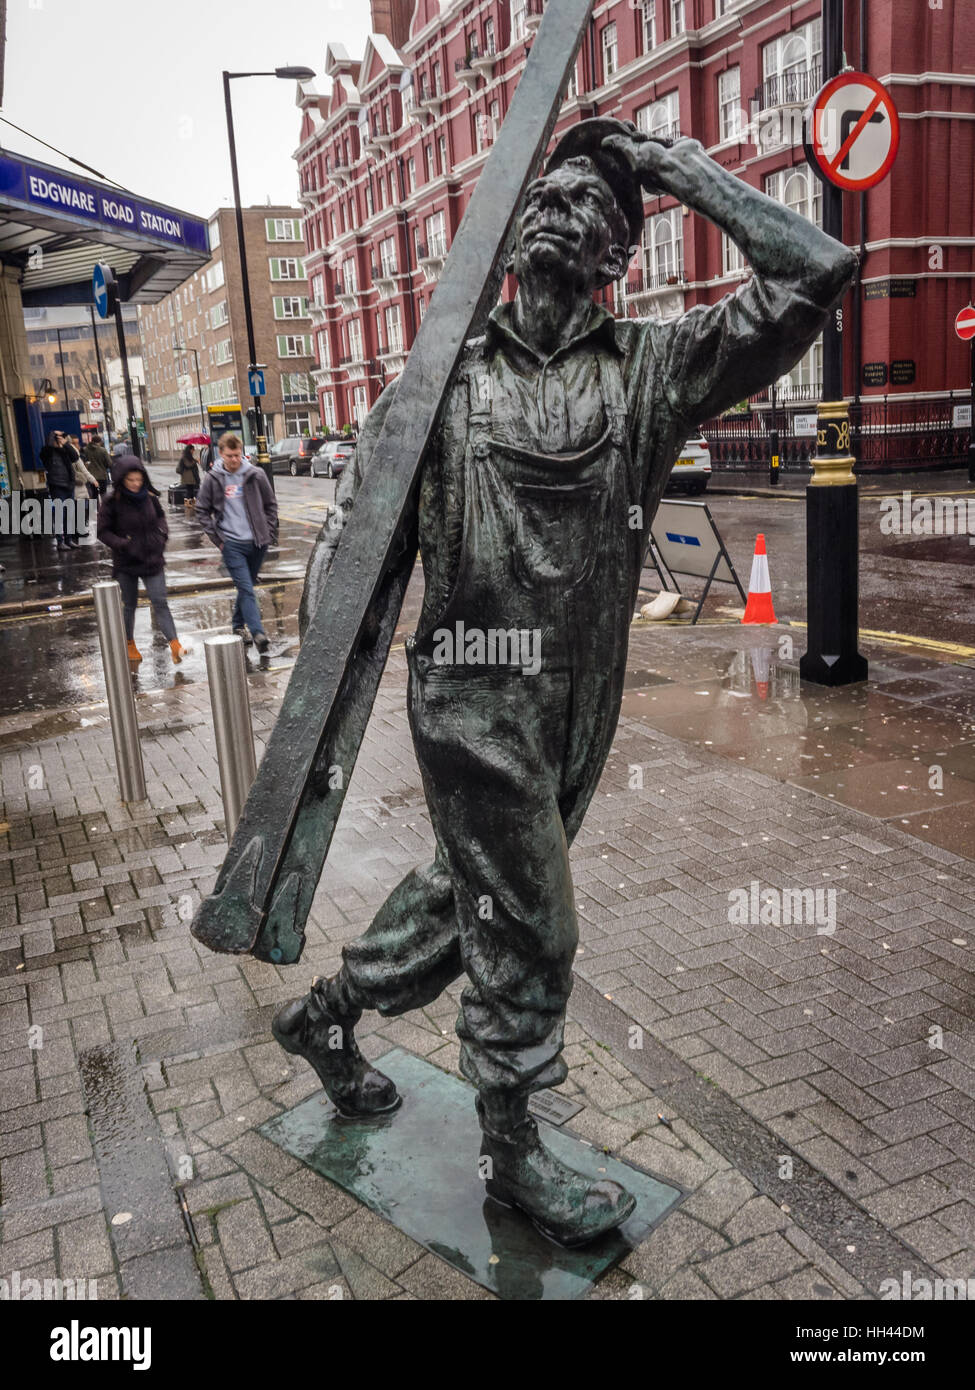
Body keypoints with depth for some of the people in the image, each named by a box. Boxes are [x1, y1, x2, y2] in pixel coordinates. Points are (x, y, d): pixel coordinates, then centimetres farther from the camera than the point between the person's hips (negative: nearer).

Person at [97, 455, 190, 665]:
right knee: (129, 605, 12)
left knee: (160, 602, -5)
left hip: (152, 560, 2)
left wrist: (163, 533, -1)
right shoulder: (112, 503, -12)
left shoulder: (149, 498, -1)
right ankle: (130, 645, 30)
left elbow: (160, 516, 17)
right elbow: (102, 531, -7)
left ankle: (175, 646, -11)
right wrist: (124, 545, -19)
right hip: (126, 563, -2)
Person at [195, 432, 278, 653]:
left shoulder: (256, 475, 0)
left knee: (247, 587, 15)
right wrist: (217, 538, 0)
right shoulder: (212, 479, -1)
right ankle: (258, 634, -20)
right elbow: (202, 511, 7)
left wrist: (268, 532, 3)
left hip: (257, 542, 2)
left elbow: (271, 505, 11)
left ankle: (238, 624, 34)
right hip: (232, 544, -2)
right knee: (246, 589, -13)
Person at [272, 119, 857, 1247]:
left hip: (581, 712, 4)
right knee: (525, 932, 4)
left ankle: (326, 1016, 46)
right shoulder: (440, 381, 0)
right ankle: (513, 1154, 29)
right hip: (476, 700, -3)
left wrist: (673, 165, 0)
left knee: (469, 891, 19)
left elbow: (815, 271, -7)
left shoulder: (653, 369, 2)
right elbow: (348, 537, 2)